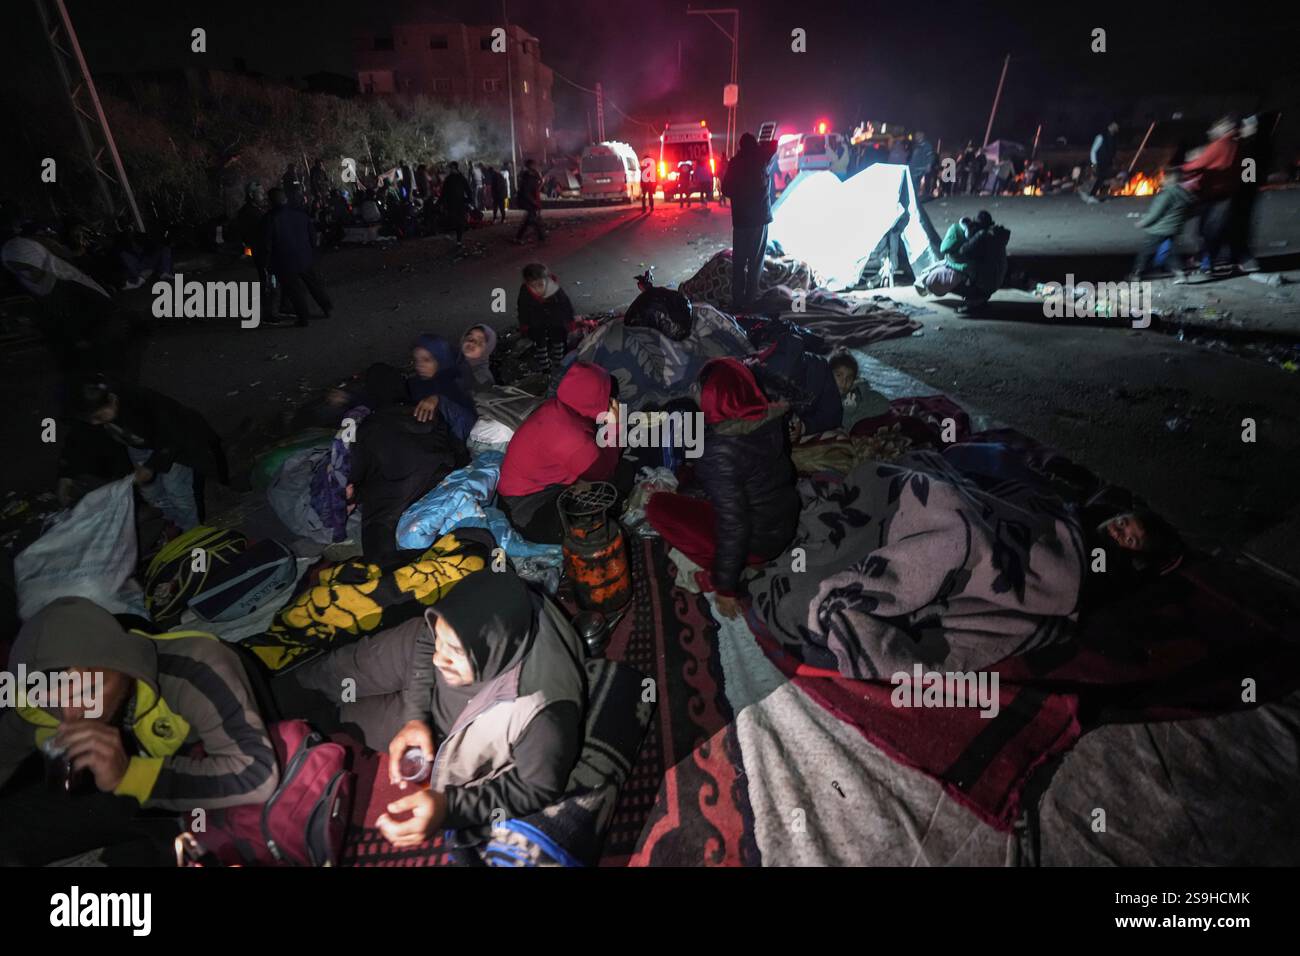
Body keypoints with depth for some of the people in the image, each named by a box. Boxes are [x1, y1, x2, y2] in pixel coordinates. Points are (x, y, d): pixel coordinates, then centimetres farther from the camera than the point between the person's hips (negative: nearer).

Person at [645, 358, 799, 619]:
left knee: (657, 506, -1)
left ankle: (713, 563, -1)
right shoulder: (770, 418, -11)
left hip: (758, 541, -7)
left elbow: (733, 524, -28)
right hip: (787, 520, 7)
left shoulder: (719, 452, -32)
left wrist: (725, 587, -17)